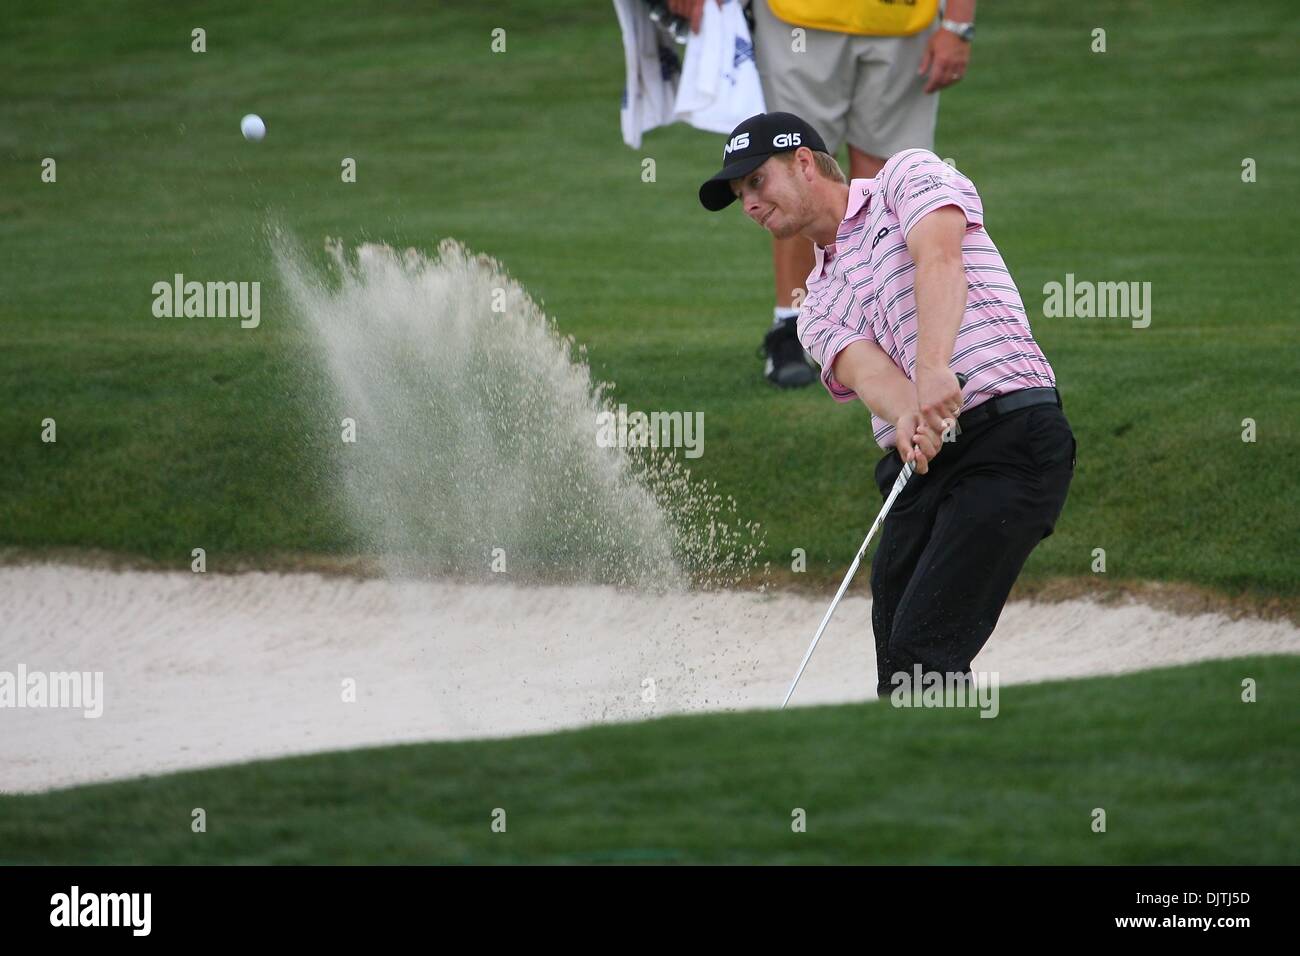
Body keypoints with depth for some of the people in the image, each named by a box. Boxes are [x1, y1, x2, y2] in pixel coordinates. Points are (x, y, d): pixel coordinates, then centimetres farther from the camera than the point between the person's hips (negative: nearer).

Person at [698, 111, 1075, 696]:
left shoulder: (910, 176, 9)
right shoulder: (818, 310, 23)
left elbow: (939, 258, -12)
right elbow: (863, 367, 0)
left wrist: (934, 368, -31)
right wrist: (906, 415, -24)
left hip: (1010, 434, -7)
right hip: (916, 471, 7)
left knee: (922, 653, -18)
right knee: (899, 673, -2)